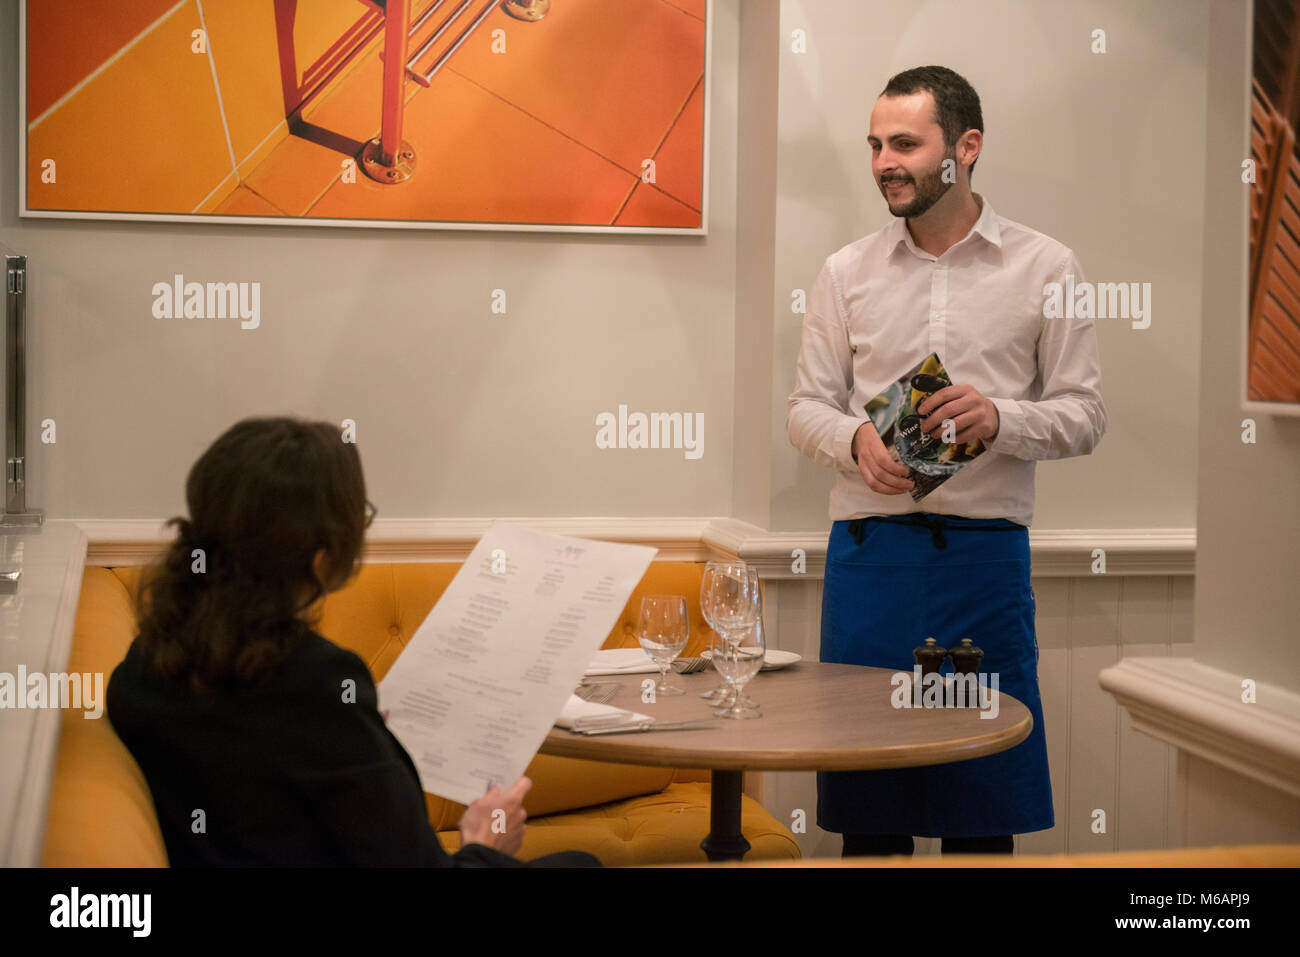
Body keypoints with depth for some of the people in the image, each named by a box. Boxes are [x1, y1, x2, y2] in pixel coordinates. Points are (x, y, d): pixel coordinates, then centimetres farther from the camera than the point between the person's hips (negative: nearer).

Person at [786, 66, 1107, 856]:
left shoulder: (1046, 268, 4)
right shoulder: (847, 272, 9)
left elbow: (1085, 414, 2)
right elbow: (806, 408, 9)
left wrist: (1000, 419, -18)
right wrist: (857, 441, -13)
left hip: (985, 550, -1)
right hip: (868, 547, 2)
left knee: (984, 810, 4)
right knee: (866, 805, 7)